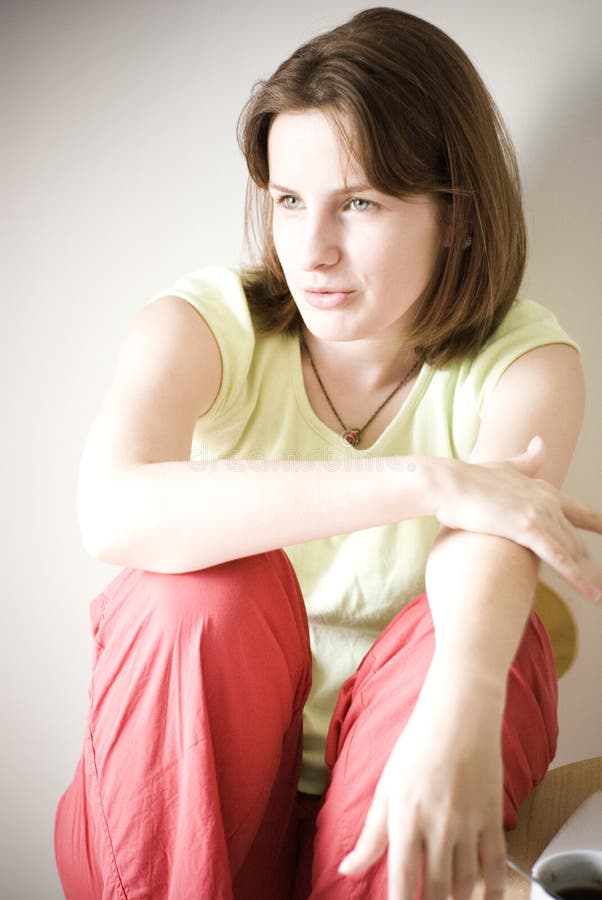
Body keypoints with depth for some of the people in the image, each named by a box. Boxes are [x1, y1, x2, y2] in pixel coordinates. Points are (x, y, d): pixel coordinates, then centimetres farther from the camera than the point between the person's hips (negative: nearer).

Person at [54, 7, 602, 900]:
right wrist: (427, 482, -37)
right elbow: (113, 512, -34)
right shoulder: (205, 324, -12)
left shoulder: (526, 360, -8)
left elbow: (485, 552, -30)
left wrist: (459, 716, -52)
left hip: (390, 771, 1)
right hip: (196, 772, 0)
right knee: (209, 585, -29)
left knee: (451, 629, -29)